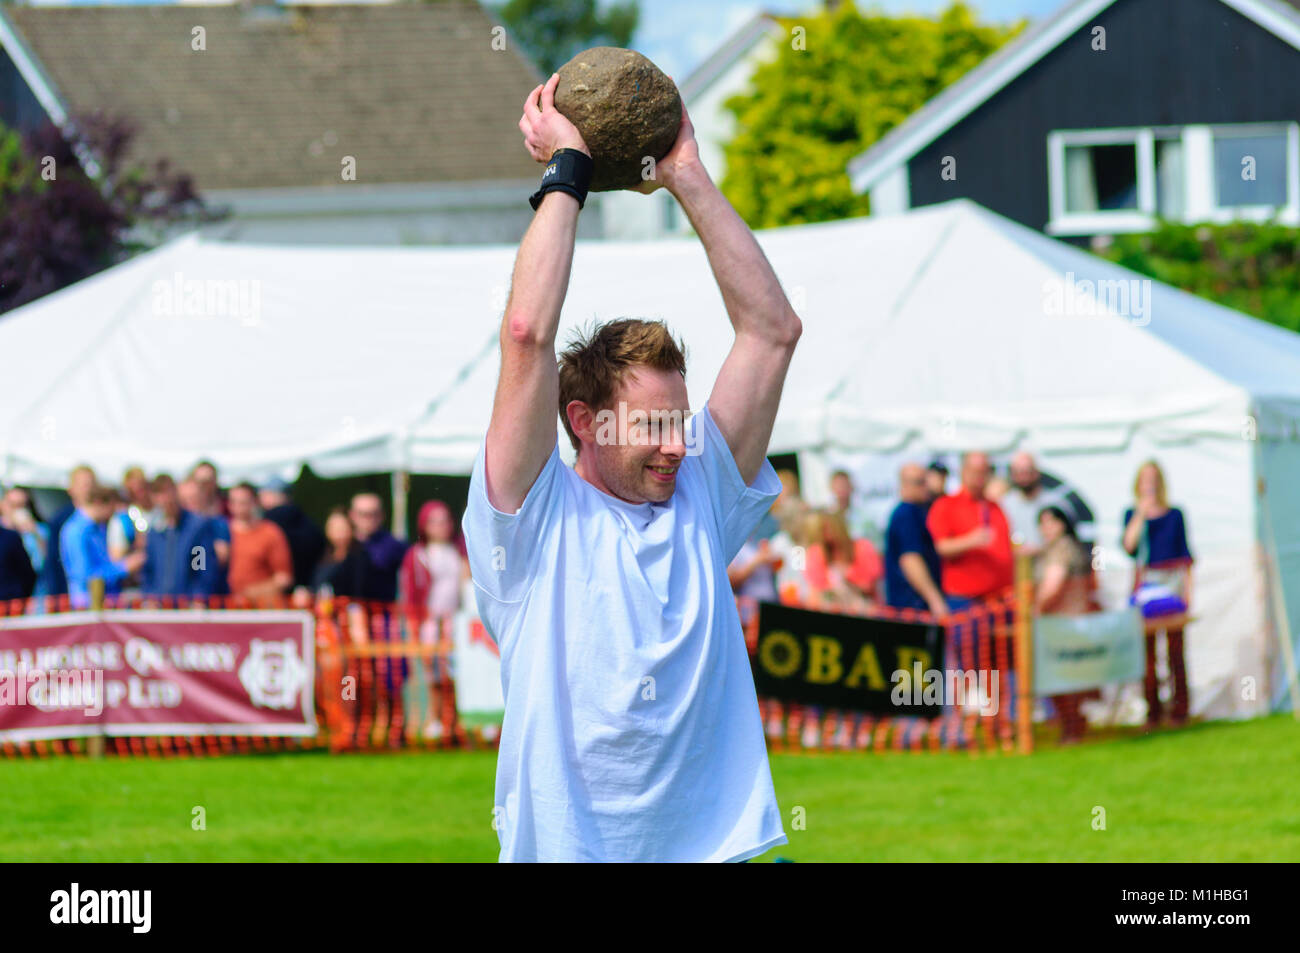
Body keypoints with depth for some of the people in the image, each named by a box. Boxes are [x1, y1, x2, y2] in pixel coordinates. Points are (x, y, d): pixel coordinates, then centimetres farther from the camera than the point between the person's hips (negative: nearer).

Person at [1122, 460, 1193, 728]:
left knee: (1175, 647, -3)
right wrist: (1141, 513, -12)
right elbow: (1128, 545, -7)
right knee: (1146, 649, -3)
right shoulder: (1132, 514, 9)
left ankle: (1179, 708, 0)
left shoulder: (1175, 515, 9)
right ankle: (1152, 709, 1)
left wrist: (1187, 588, 5)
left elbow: (1185, 554, 11)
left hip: (1172, 582, 0)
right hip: (1144, 582, 0)